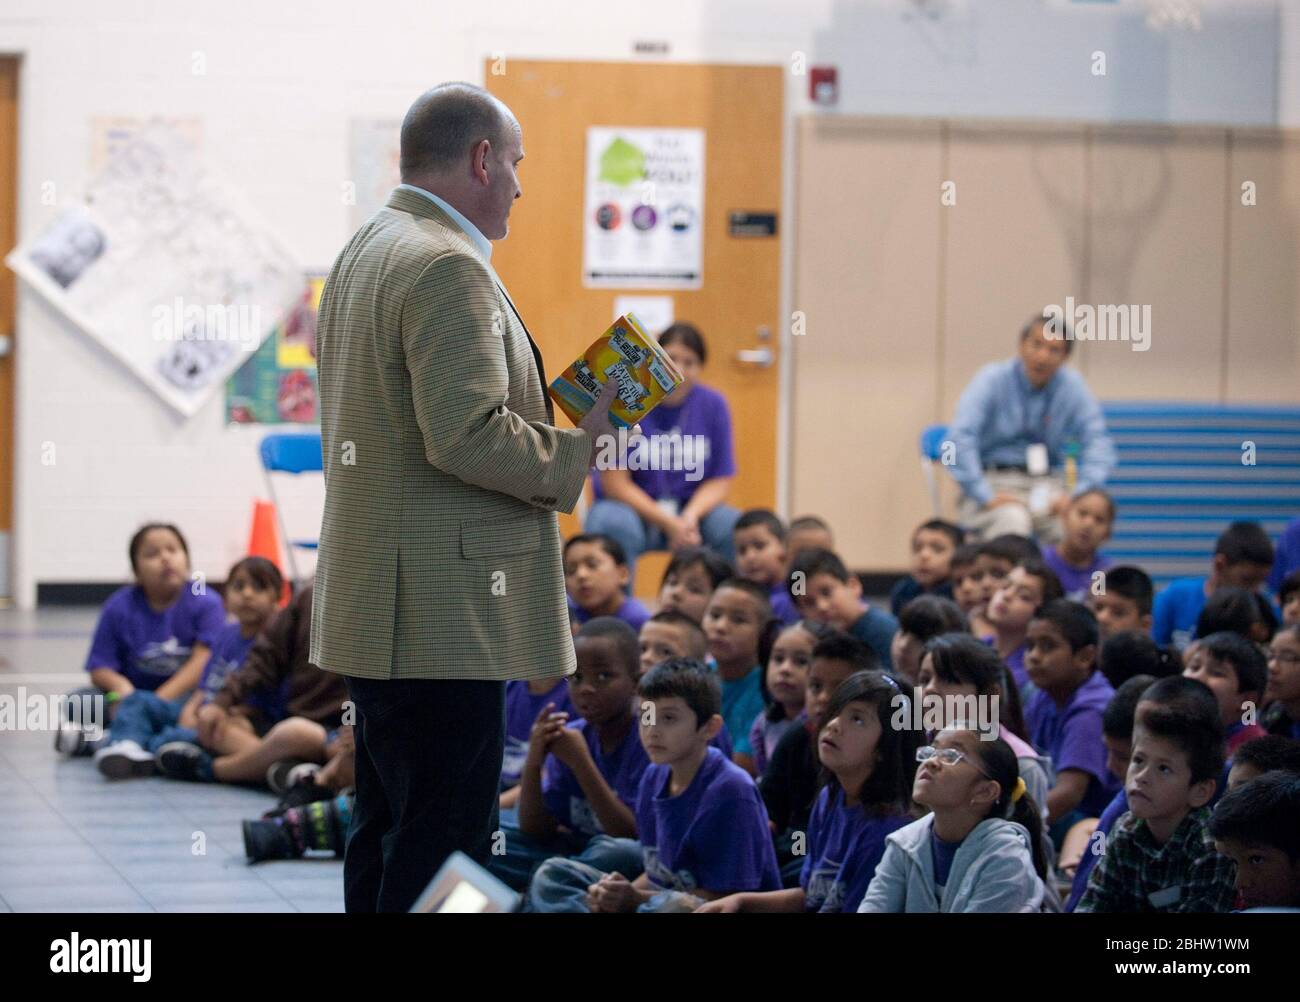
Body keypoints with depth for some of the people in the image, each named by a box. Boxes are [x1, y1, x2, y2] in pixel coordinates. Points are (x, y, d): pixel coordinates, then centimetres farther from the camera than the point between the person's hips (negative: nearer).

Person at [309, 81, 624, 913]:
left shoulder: (363, 254, 17)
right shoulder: (447, 268, -16)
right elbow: (467, 435, -23)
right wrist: (577, 450, -9)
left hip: (371, 609, 11)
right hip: (441, 618, -11)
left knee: (386, 831, 15)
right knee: (444, 844, -8)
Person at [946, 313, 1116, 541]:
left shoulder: (1072, 385, 5)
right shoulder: (992, 379, -5)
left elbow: (1098, 441, 1)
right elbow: (960, 438, -16)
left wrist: (1080, 495, -16)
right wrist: (985, 497, -25)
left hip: (1048, 483, 3)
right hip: (996, 482, -3)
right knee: (1012, 521, -37)